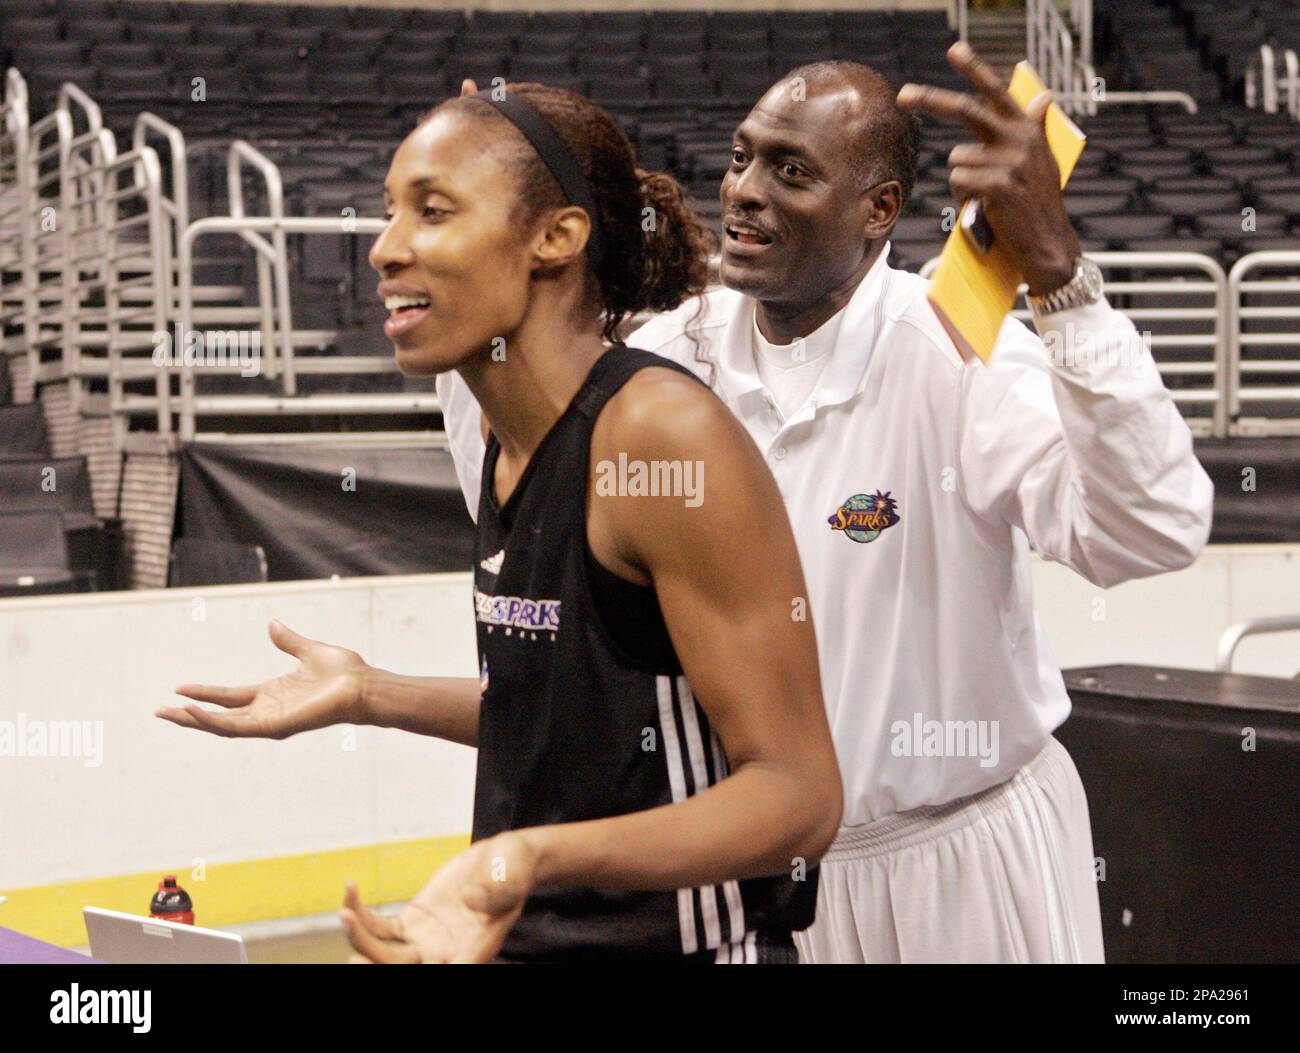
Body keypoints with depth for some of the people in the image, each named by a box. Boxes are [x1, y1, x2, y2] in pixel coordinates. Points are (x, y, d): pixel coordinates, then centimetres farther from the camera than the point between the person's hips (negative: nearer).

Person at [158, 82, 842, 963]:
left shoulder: (661, 430, -20)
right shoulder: (509, 437, 4)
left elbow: (796, 792, -21)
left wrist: (535, 855, -34)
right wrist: (374, 695, 10)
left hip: (685, 941, -7)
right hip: (532, 940, 7)